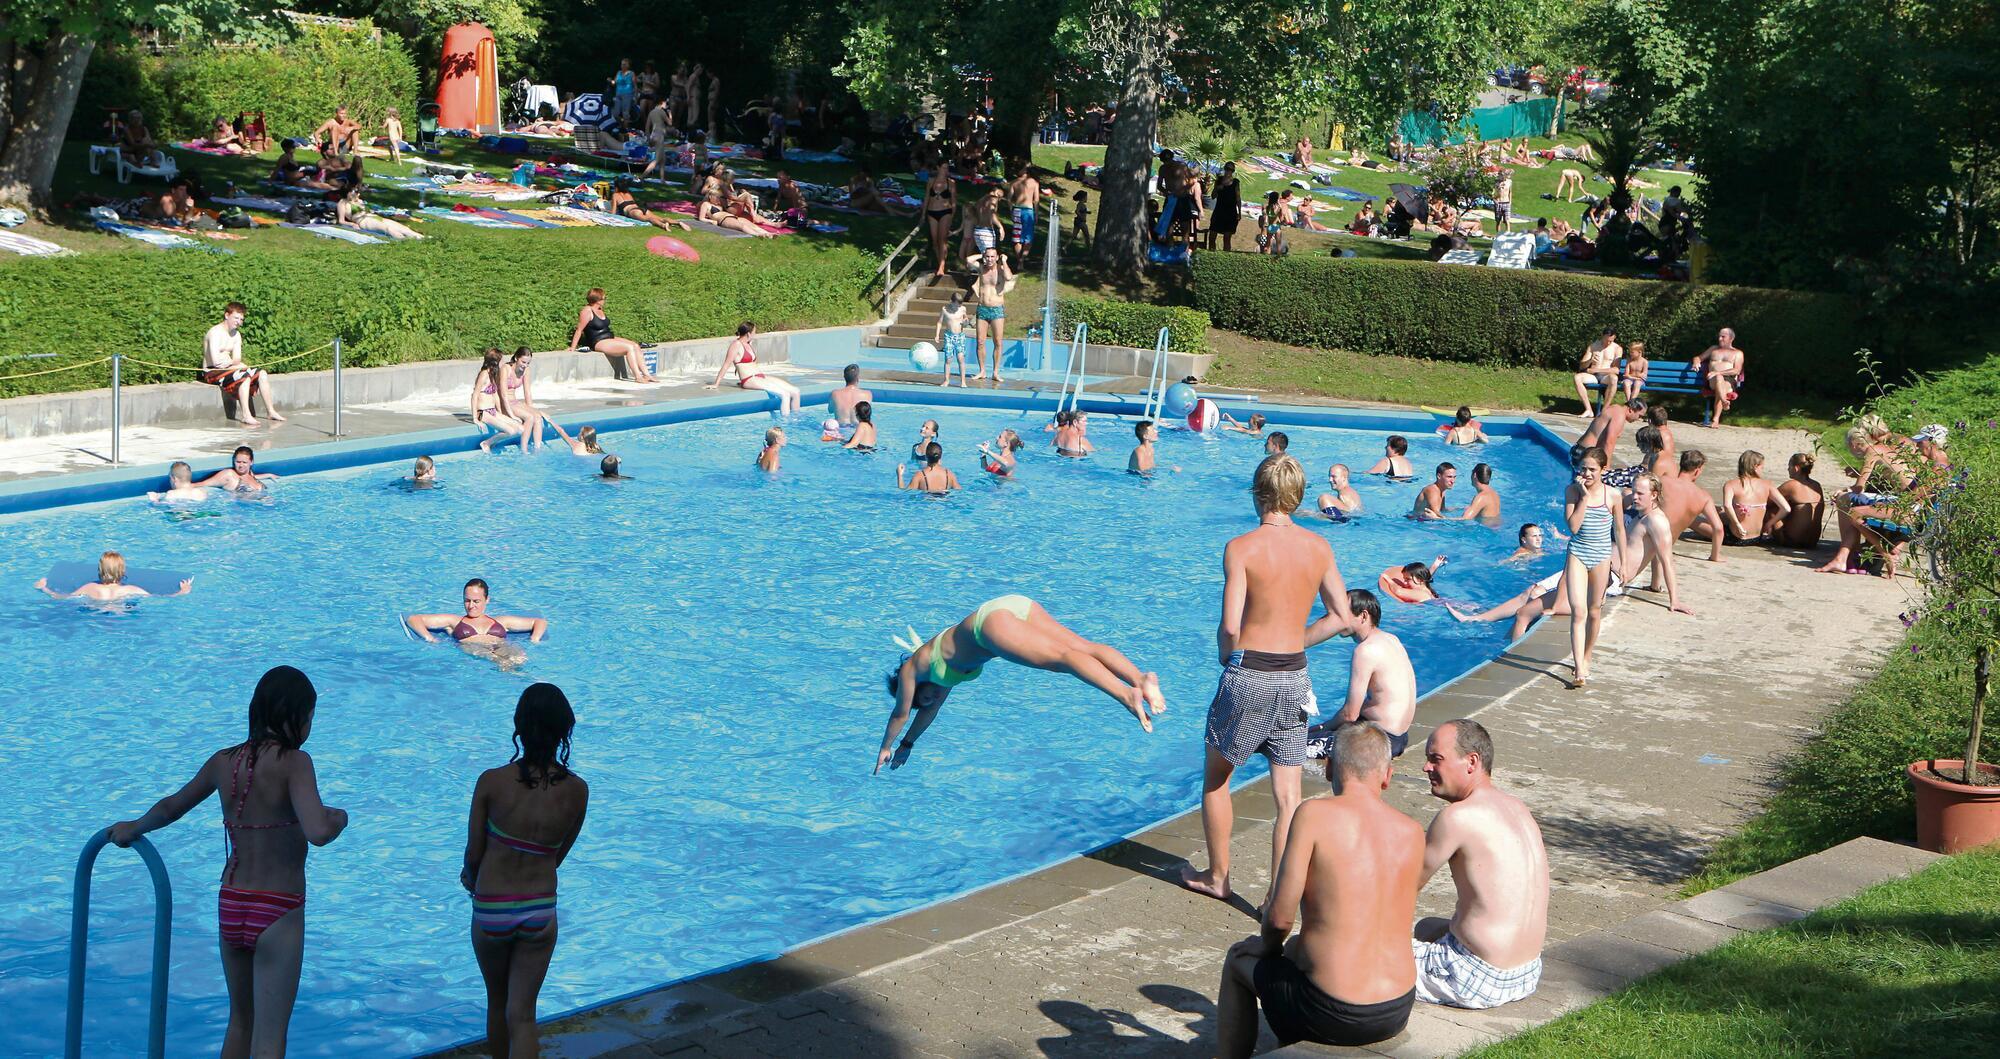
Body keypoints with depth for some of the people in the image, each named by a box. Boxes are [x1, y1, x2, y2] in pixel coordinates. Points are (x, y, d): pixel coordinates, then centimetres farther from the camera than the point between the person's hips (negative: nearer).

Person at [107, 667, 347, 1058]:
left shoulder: (224, 761, 4)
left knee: (240, 1021, 25)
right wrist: (338, 818, -5)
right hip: (278, 912, -6)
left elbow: (170, 807, 21)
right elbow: (318, 832, -28)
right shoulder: (294, 762, -14)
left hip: (229, 906, 6)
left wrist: (133, 828, 41)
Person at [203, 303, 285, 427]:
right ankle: (245, 415, -34)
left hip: (227, 369, 9)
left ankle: (270, 412, -3)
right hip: (212, 372, -9)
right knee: (245, 376, -32)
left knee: (261, 374, -4)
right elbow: (216, 361, -24)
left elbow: (237, 360, 8)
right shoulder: (216, 332, -15)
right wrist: (233, 363, -8)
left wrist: (236, 364, -15)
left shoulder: (236, 334, 13)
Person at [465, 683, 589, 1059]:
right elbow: (558, 855, 2)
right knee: (522, 1014, 6)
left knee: (497, 1002, 22)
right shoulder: (577, 790, -10)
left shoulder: (491, 782, -16)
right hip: (540, 911, 1)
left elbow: (474, 853, -6)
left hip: (491, 911, 0)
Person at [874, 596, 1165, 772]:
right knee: (1085, 648, -12)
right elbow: (931, 711, 53)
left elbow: (901, 714, 32)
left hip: (992, 618, -7)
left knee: (1061, 657, -27)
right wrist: (908, 743, 63)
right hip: (1019, 606, 7)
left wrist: (886, 749, 45)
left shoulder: (912, 668, 24)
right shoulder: (948, 663, 41)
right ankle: (1140, 678, -35)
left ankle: (1127, 694, -46)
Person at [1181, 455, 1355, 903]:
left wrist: (1226, 658, 3)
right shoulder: (1319, 547, 2)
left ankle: (1216, 876, 28)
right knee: (1288, 795, 7)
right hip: (1295, 677, 4)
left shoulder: (1242, 548, -13)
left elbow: (1230, 627, -17)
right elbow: (1343, 618, 5)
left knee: (1215, 775, 18)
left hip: (1249, 676, -4)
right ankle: (1280, 898, 7)